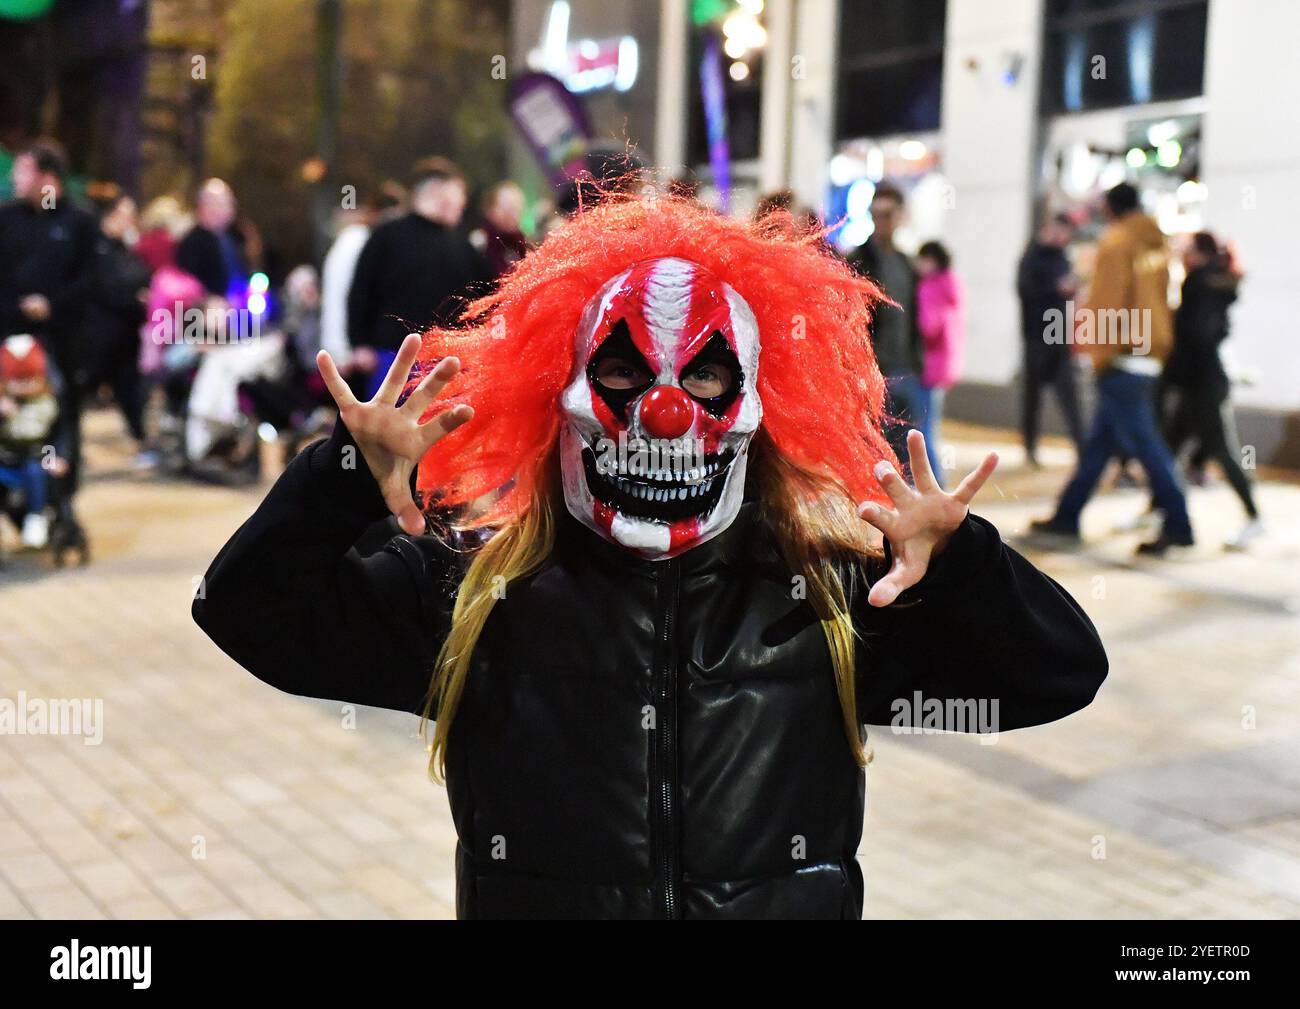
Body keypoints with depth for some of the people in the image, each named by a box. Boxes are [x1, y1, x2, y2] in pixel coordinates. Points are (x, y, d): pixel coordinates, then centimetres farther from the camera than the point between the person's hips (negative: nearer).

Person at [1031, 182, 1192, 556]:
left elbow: (1108, 302, -15)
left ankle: (1177, 524, -9)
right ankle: (1067, 516, 18)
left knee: (1142, 441, -8)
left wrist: (1099, 351, -12)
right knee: (1100, 441, 12)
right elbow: (1159, 298, 16)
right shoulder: (1157, 243, 14)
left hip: (1121, 356, -9)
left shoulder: (1115, 242, -10)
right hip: (1149, 354, 9)